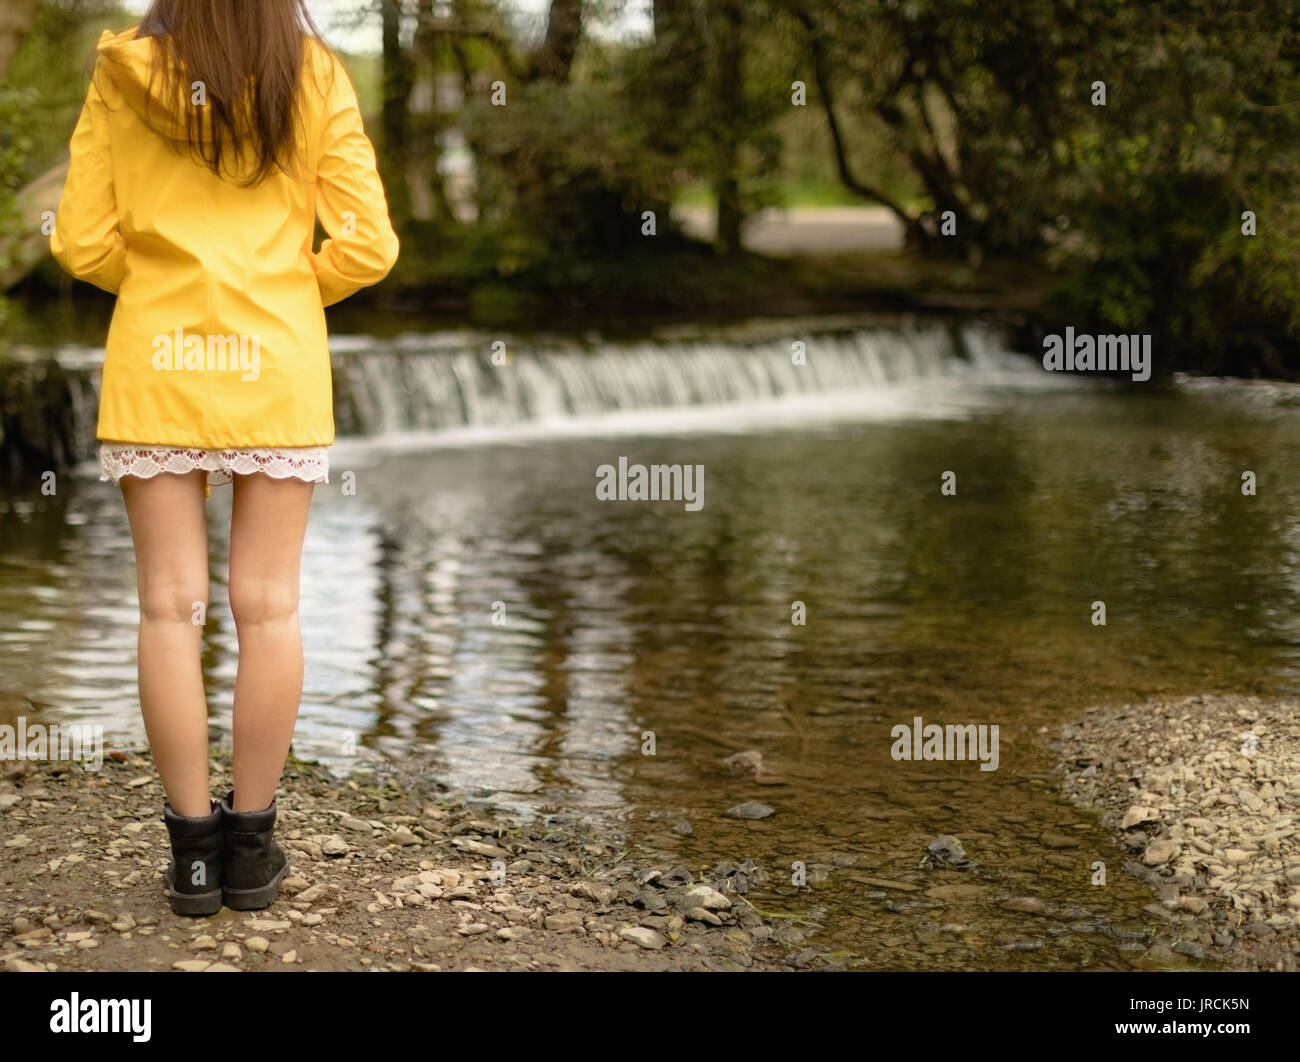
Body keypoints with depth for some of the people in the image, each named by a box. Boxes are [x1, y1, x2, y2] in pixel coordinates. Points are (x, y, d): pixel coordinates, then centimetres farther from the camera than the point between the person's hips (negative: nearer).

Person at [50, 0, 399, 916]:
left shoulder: (122, 78, -1)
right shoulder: (317, 80, -2)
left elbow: (81, 243, -1)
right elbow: (368, 247, -5)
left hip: (154, 370, 1)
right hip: (278, 370, 0)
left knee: (172, 609, 5)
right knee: (268, 608, 6)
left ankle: (192, 846, 9)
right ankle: (251, 843, 12)